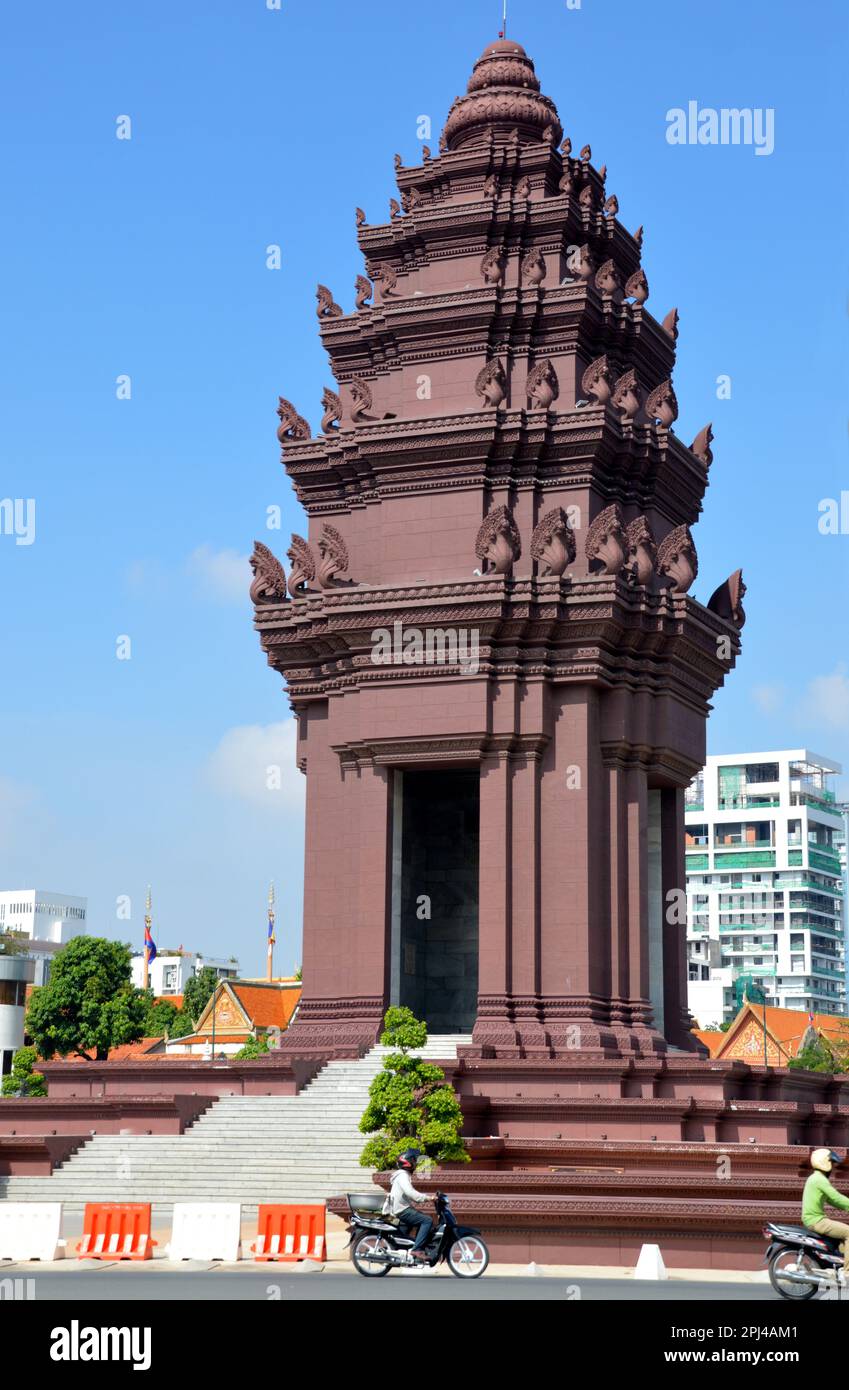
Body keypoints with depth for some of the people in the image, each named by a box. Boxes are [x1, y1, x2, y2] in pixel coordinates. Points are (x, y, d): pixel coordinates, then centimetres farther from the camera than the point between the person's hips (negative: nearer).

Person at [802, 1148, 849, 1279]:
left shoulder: (814, 1178, 18)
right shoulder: (819, 1179, -14)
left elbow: (831, 1200, 23)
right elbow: (836, 1198, -21)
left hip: (813, 1219, 10)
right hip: (816, 1220, -10)